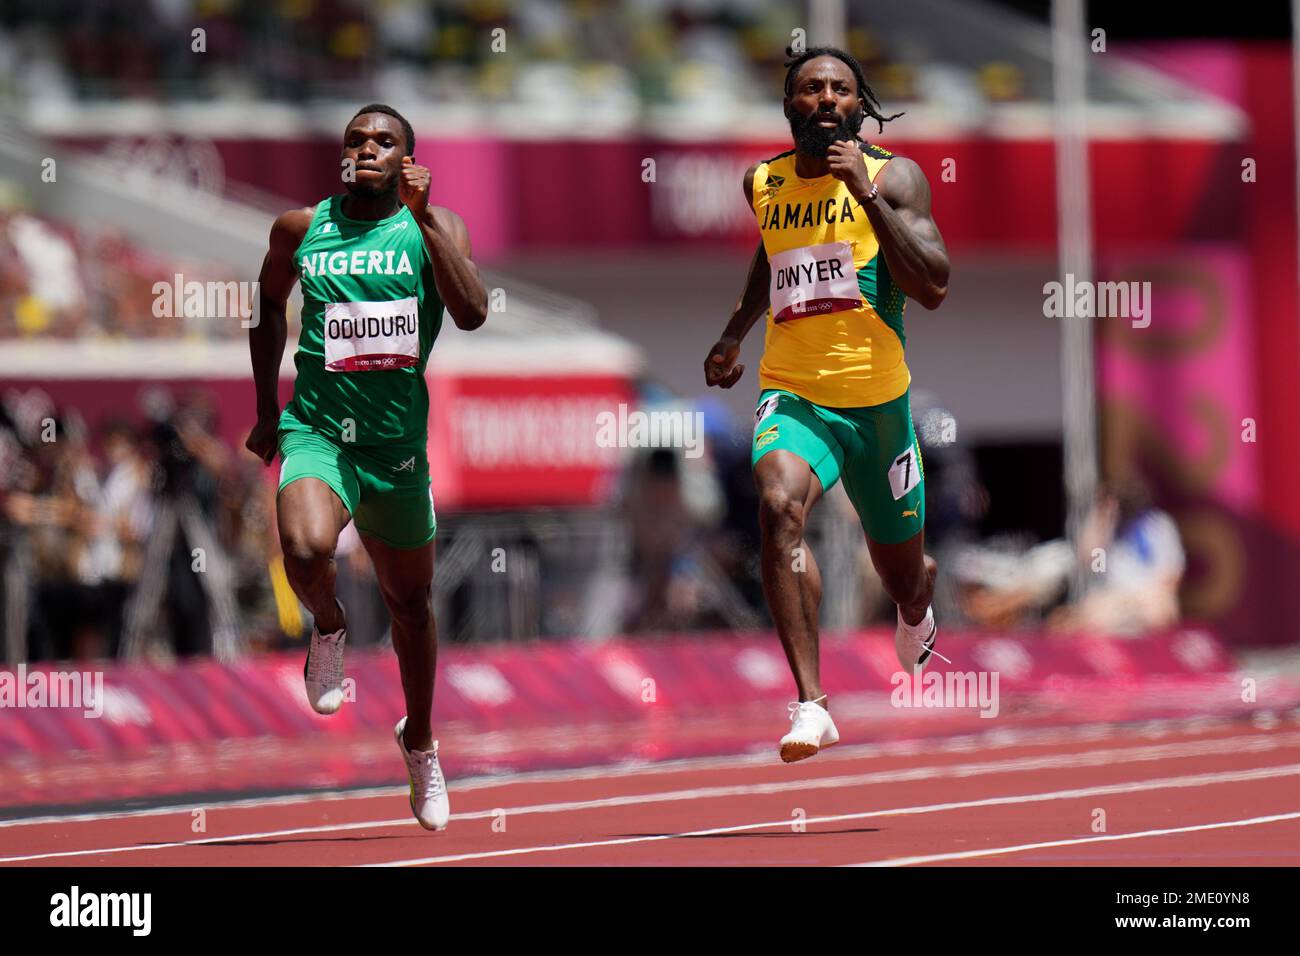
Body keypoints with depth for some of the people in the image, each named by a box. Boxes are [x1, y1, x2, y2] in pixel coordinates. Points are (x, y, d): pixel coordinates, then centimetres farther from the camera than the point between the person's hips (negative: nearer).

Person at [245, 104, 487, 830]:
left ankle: (420, 739, 40)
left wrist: (424, 218, -23)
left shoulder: (435, 227, -1)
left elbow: (472, 313, -18)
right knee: (307, 548, -32)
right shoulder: (301, 229, 3)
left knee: (411, 601, 16)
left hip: (398, 442, 1)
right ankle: (329, 628, 4)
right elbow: (270, 303, 23)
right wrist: (266, 407, 21)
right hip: (318, 430, -1)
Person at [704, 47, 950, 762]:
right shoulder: (764, 183, 6)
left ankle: (916, 610, 57)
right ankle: (810, 704, -36)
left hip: (877, 400, -1)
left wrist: (866, 194, -22)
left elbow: (934, 288, -18)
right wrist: (734, 333, 26)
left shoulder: (893, 178, -6)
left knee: (902, 576, 15)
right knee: (778, 503, -32)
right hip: (792, 394, 1)